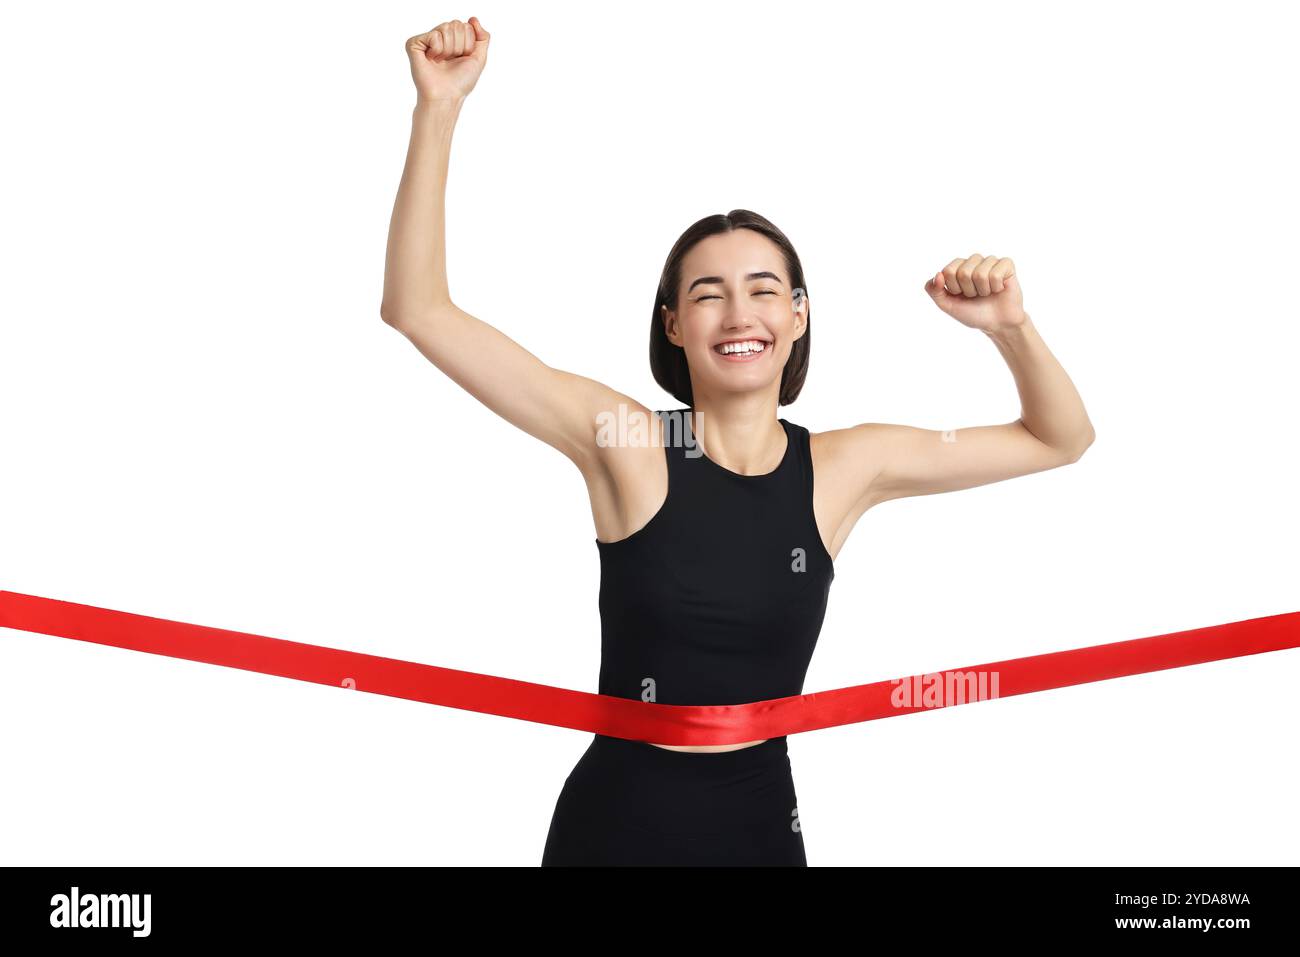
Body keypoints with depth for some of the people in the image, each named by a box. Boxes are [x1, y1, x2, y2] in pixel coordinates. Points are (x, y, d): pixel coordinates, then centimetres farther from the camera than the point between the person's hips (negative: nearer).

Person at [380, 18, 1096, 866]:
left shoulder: (843, 469, -4)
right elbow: (418, 311, -15)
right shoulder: (624, 443, -12)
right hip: (612, 821, -2)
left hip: (761, 824, 2)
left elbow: (1059, 441, 6)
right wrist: (439, 108, -21)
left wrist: (1010, 326, -12)